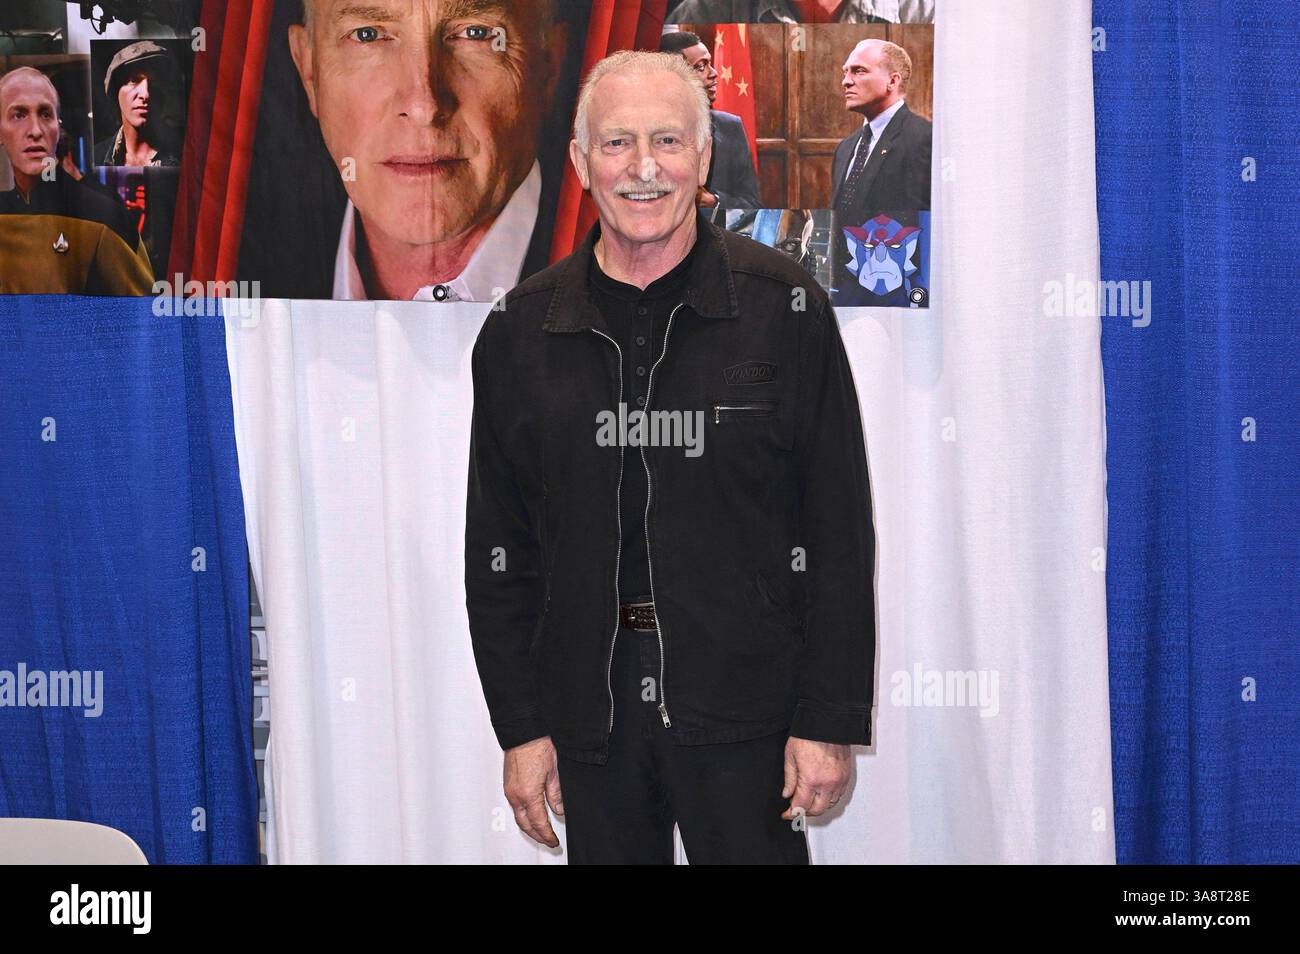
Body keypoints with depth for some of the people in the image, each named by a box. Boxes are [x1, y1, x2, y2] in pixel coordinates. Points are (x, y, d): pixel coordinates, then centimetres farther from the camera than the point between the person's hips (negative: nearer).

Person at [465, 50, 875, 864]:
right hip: (590, 715, 2)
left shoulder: (782, 307, -4)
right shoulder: (521, 331, 3)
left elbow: (838, 530, -4)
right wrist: (521, 727, 3)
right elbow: (498, 549, 6)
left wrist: (832, 721, -7)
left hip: (743, 712, -2)